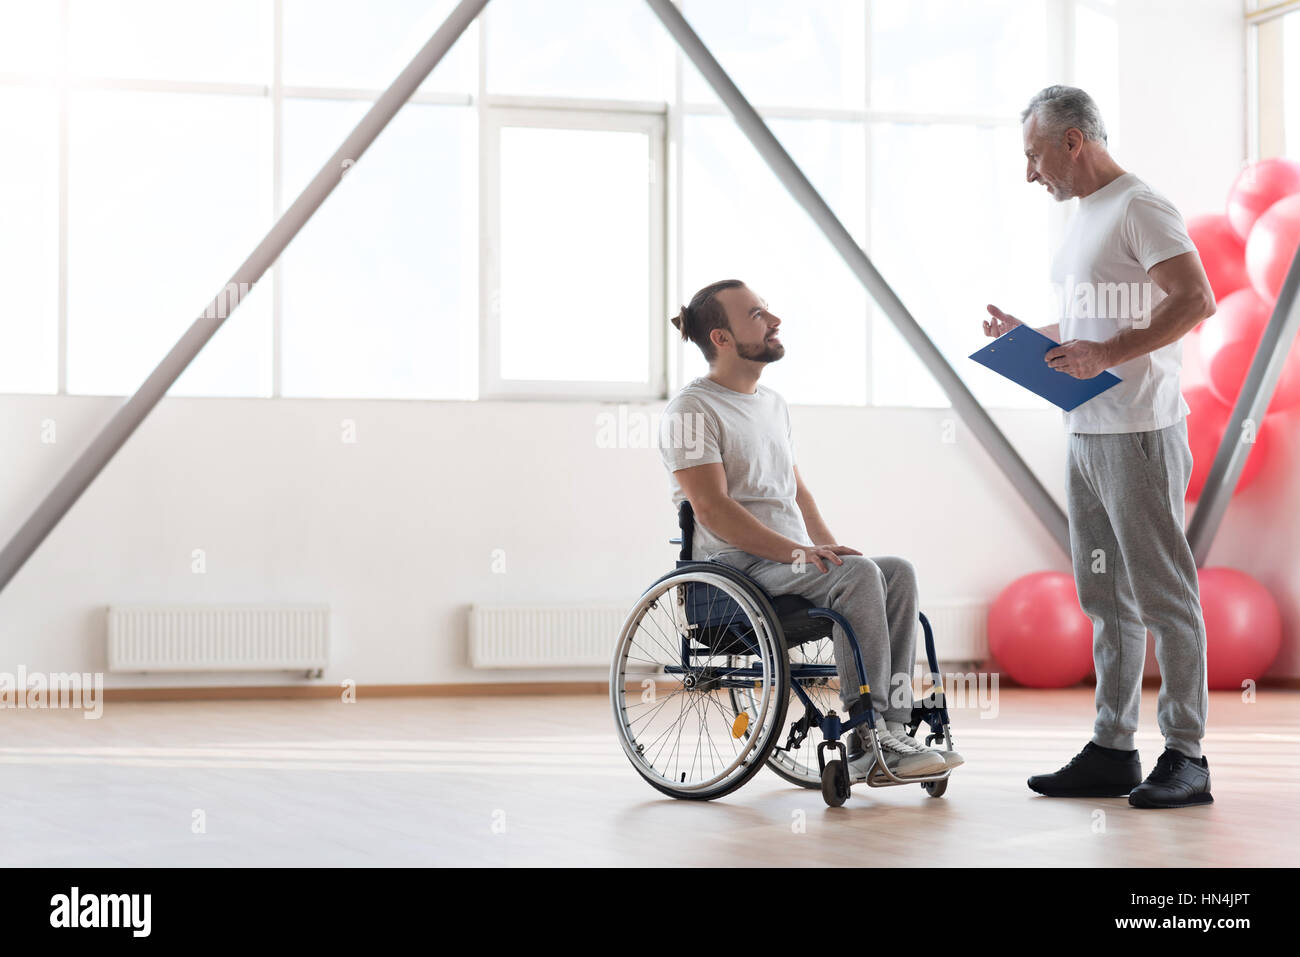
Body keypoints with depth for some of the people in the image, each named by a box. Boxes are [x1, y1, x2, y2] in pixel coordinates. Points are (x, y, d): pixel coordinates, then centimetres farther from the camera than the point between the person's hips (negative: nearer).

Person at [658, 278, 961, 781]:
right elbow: (712, 509, -15)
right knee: (859, 573, -29)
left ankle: (891, 731, -22)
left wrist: (830, 547, 6)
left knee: (899, 572, -15)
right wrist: (797, 552, -22)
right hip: (736, 567, -8)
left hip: (791, 560, 8)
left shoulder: (773, 404, 22)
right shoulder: (692, 410, -6)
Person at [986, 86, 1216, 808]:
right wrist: (1026, 336, 13)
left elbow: (1197, 300, -20)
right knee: (1108, 598, 11)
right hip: (1087, 432, 10)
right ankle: (1113, 750, 17)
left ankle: (1187, 756, -1)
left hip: (1138, 431, -10)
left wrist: (1108, 355, -25)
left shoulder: (1140, 208, -10)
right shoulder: (1086, 218, 19)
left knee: (1163, 594, -5)